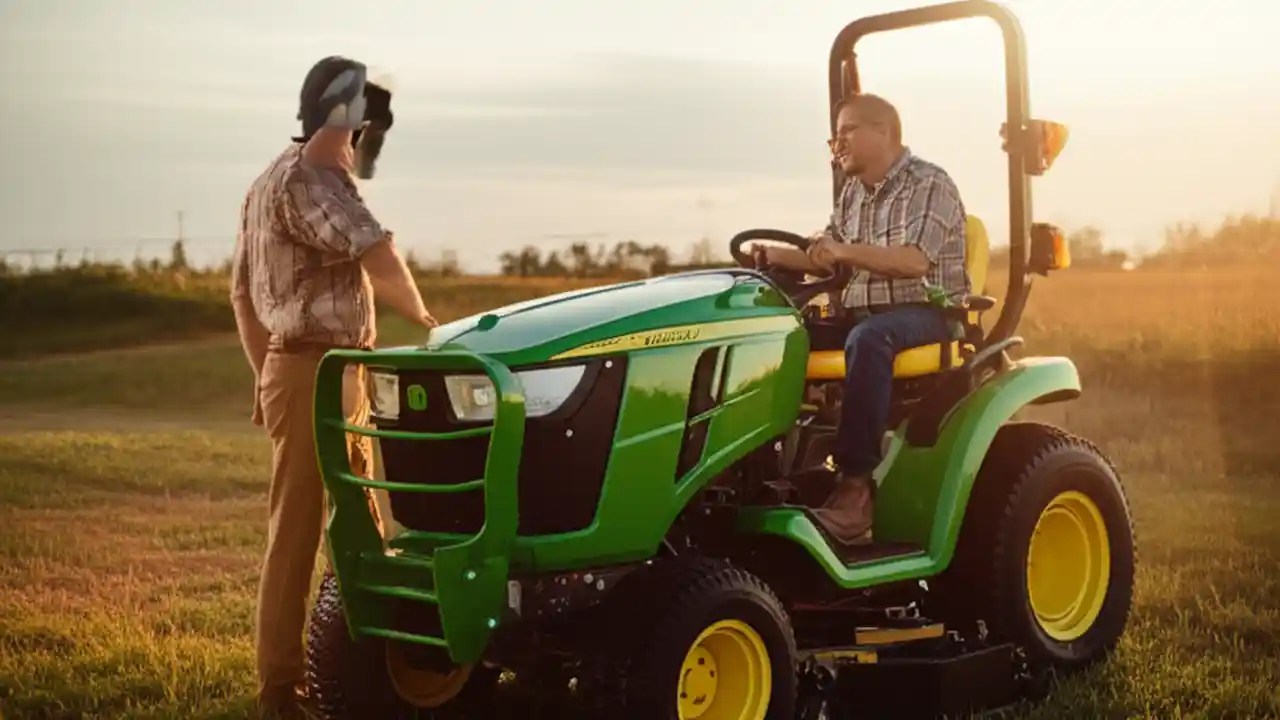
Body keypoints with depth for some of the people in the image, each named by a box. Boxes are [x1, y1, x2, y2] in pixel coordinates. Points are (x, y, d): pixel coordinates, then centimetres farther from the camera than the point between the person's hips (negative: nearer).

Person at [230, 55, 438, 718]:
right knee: (296, 529, -5)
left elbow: (242, 290, 23)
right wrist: (421, 318, -9)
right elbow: (378, 258, -26)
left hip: (334, 375, 10)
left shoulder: (270, 182, 18)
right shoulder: (308, 180, -15)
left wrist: (267, 375, 24)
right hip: (315, 374, -10)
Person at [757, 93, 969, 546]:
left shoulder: (929, 185, -8)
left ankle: (855, 484, -39)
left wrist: (846, 251, -36)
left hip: (926, 313, -8)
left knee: (868, 339, -39)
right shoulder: (853, 192, 16)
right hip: (864, 313, 8)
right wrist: (775, 257, -3)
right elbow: (825, 260, 17)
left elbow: (915, 260, -23)